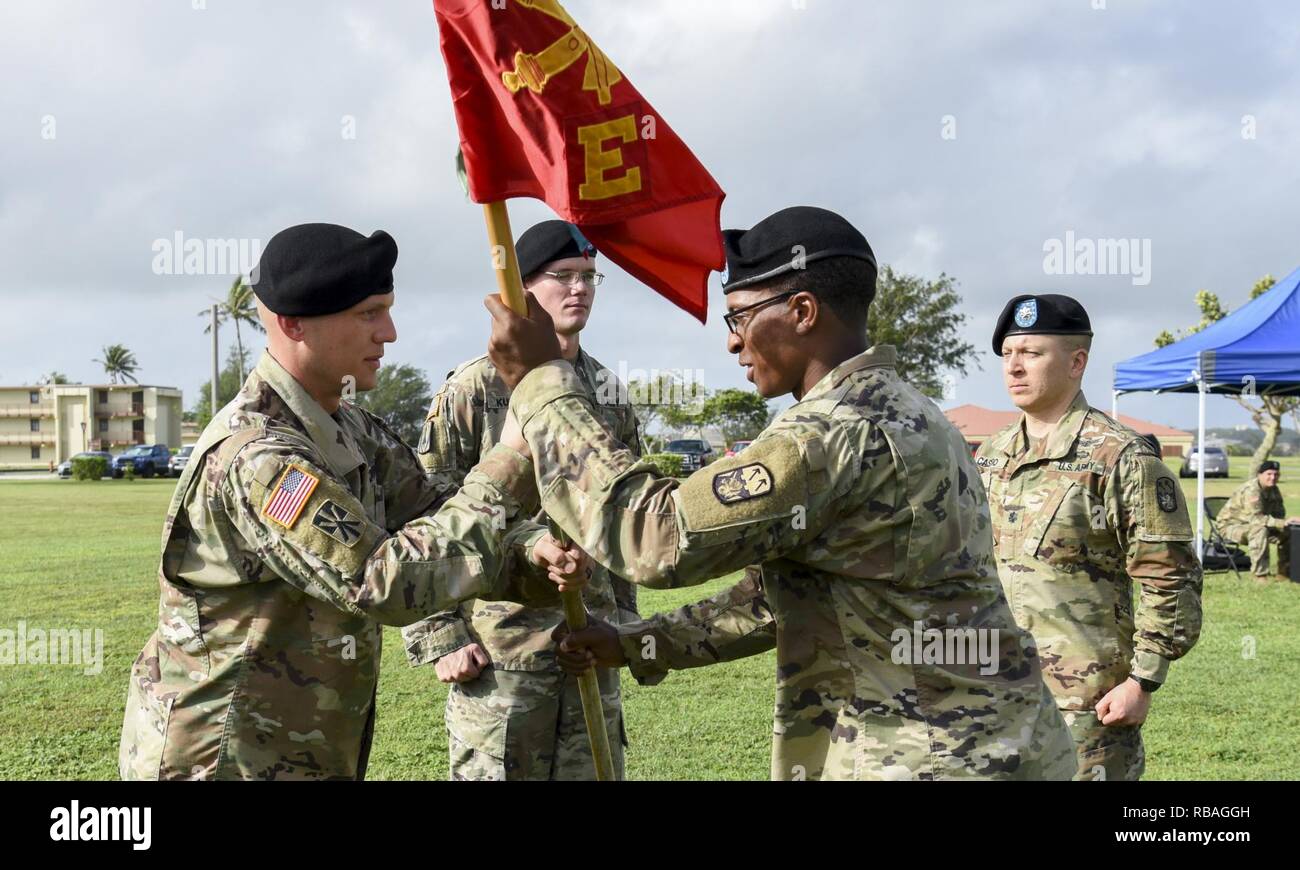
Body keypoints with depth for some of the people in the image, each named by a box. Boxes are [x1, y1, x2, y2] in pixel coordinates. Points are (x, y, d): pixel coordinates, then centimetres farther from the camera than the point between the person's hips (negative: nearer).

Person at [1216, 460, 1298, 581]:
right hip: (1230, 525, -9)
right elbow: (1255, 518, -37)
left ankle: (1284, 572, 11)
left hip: (1251, 526, 9)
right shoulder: (1251, 490, -27)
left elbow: (1279, 514, 6)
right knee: (1260, 529, -38)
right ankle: (1260, 575, -35)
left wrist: (1287, 521, -19)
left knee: (1287, 532, -3)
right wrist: (1282, 522, -44)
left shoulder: (1273, 490, 2)